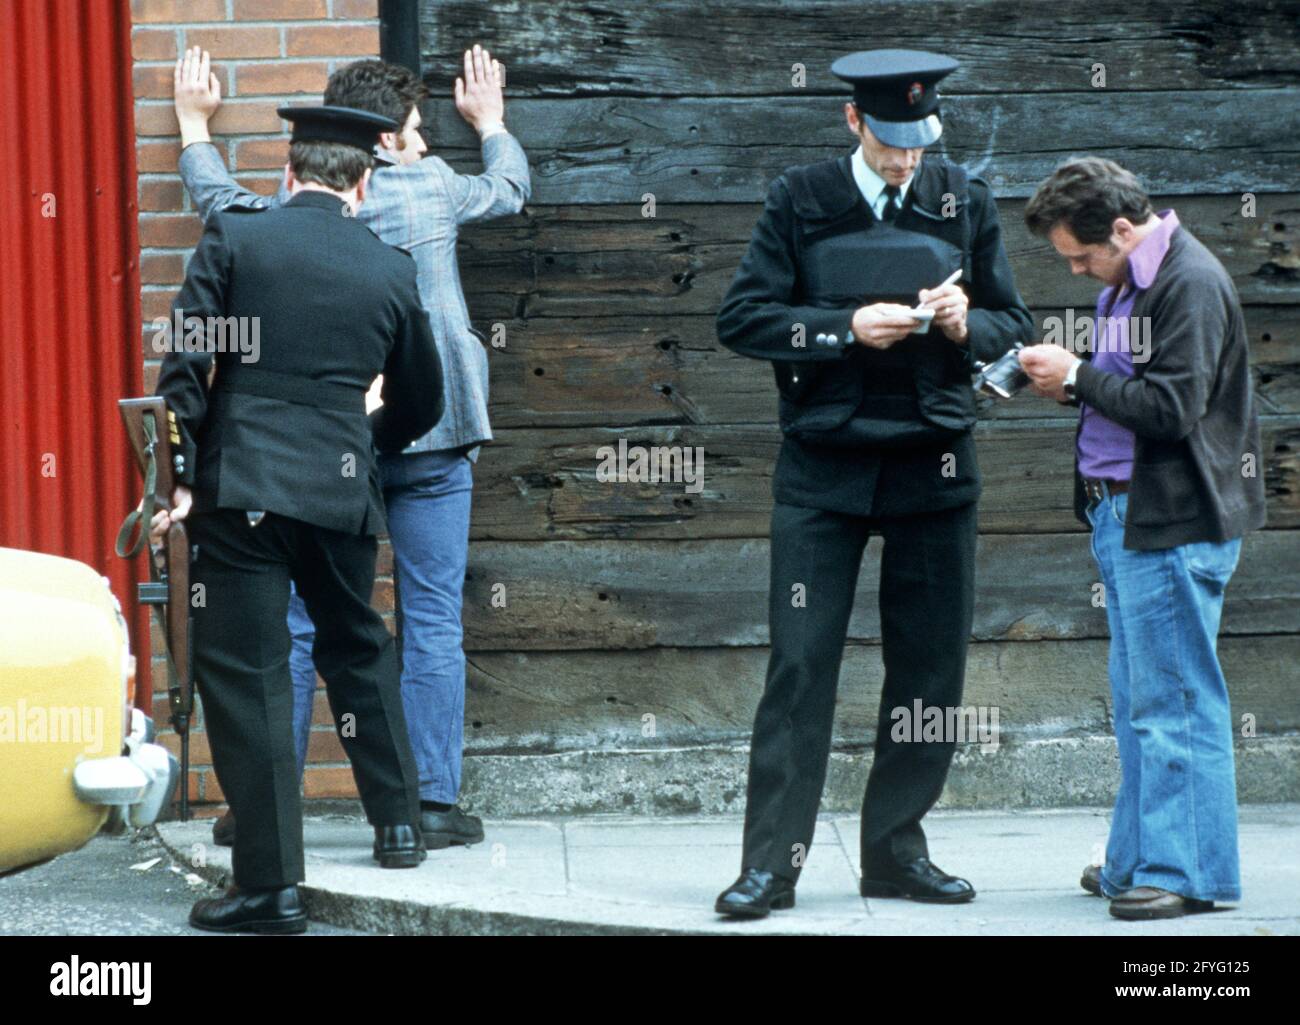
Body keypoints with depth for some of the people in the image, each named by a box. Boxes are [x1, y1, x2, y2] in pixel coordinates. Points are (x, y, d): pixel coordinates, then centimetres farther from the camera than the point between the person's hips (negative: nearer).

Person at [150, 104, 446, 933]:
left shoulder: (235, 237, 0)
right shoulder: (392, 271, 8)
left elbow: (186, 365, -7)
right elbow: (422, 402, 19)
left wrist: (178, 476, -3)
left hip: (240, 490, -3)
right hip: (341, 492, 3)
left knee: (246, 678, 0)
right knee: (359, 651, 25)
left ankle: (271, 884, -1)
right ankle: (399, 823, 35)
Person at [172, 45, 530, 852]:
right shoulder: (432, 188, -1)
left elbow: (221, 200, 23)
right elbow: (510, 188, 21)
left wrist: (195, 125, 40)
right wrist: (491, 122, 41)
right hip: (430, 434, -1)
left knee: (294, 625, 6)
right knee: (431, 624, 3)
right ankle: (433, 803, 2)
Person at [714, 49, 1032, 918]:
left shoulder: (965, 203, 7)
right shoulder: (802, 201, 0)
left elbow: (1013, 326, 11)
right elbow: (744, 318, -4)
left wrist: (965, 325, -11)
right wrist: (847, 329, -16)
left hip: (934, 464, 3)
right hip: (824, 467, -3)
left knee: (931, 671, 6)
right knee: (801, 665, -6)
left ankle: (896, 849, 18)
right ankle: (772, 861, -3)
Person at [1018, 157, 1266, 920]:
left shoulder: (1190, 284, -16)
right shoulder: (1128, 282, 15)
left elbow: (1172, 407, -23)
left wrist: (1078, 376, -14)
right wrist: (1068, 379, 3)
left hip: (1174, 523, -10)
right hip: (1124, 514, 10)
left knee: (1173, 701, -6)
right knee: (1140, 701, 14)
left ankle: (1188, 872, -1)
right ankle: (1142, 860, 22)